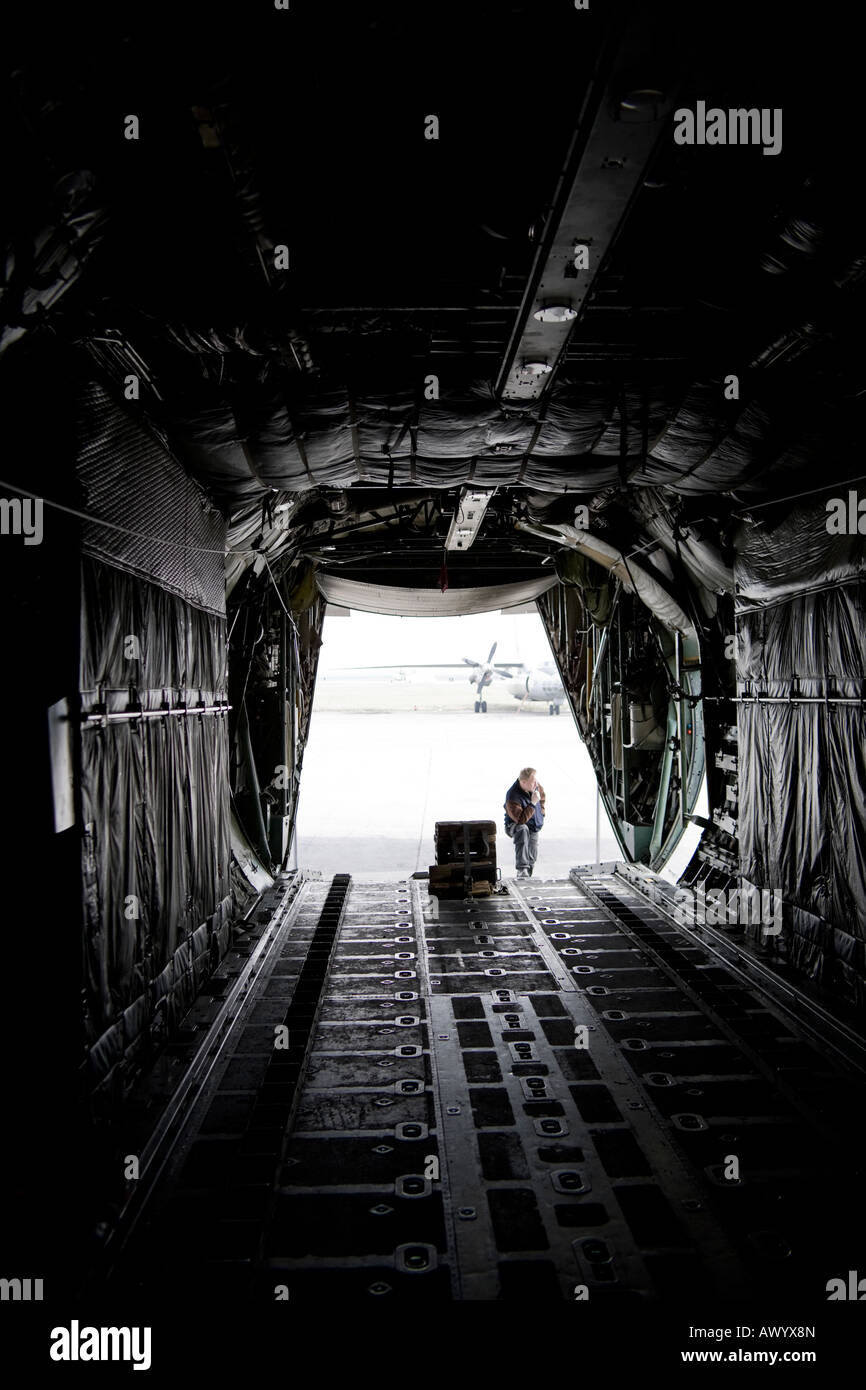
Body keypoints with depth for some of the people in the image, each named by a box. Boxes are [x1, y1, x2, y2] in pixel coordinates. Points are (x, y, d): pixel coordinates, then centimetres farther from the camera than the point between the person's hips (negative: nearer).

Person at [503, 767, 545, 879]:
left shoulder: (535, 785, -10)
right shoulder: (512, 797, -32)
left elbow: (542, 796, 15)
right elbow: (521, 819, -37)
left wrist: (541, 813, 14)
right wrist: (533, 804, -39)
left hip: (534, 828, 7)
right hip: (515, 826, -7)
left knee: (532, 857, 6)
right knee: (523, 829, -40)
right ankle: (522, 869, -43)